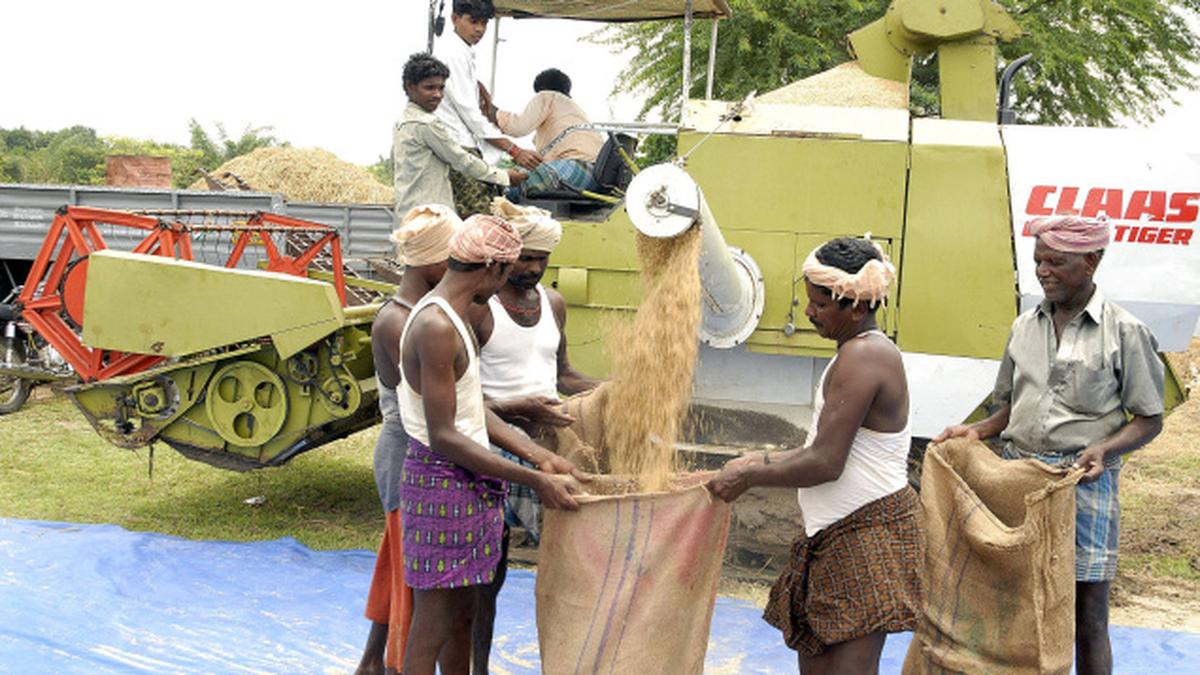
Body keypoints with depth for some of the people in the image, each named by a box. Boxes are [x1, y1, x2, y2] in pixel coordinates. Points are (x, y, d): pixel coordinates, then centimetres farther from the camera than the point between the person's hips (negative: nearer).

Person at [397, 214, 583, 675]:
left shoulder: (454, 318, 11)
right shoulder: (436, 328, -22)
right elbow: (443, 437, -24)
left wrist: (536, 458, 8)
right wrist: (535, 481, -23)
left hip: (469, 482, 10)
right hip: (442, 484, -10)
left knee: (462, 611, 19)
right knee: (433, 623, 0)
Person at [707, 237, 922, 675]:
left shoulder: (861, 356, -18)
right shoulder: (872, 351, 16)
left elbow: (826, 463, -22)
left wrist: (748, 478, -11)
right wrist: (763, 462, 15)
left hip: (867, 532, -11)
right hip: (838, 533, 11)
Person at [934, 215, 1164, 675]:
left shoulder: (1124, 332, -4)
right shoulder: (1024, 327, 9)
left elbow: (1149, 419, -2)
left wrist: (1106, 449, -19)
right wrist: (976, 431, 0)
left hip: (1083, 483, -4)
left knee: (1087, 619, 4)